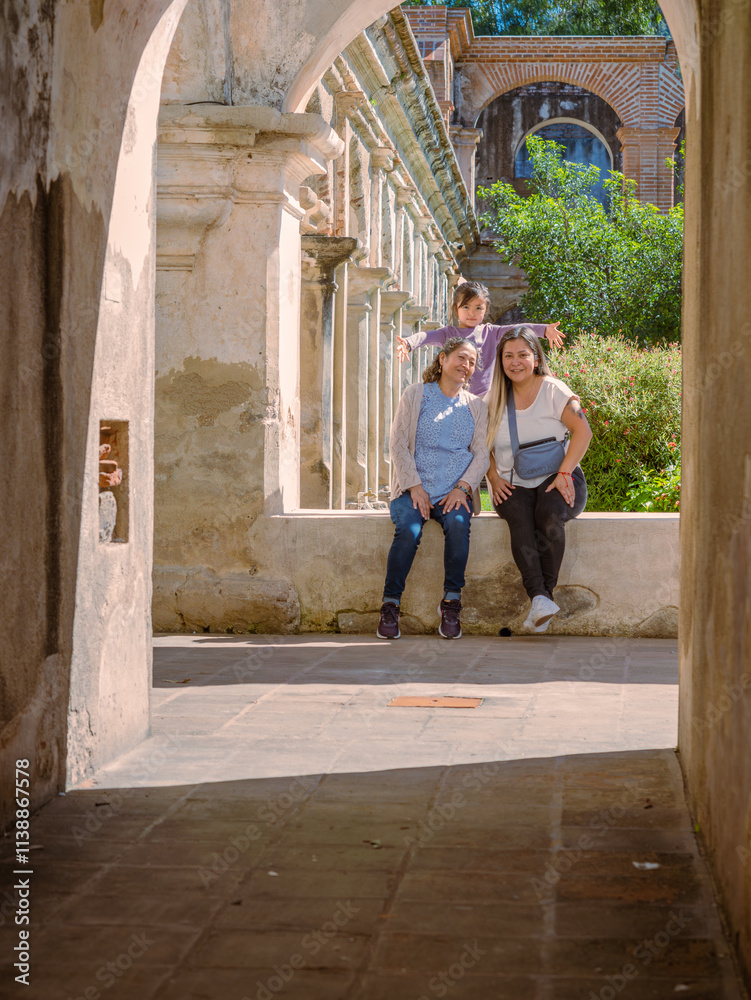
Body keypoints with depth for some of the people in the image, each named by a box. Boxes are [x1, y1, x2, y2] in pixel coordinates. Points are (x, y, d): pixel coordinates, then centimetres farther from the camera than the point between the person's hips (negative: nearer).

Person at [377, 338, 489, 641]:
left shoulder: (477, 406, 17)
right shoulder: (415, 395, 9)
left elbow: (481, 454, 9)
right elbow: (397, 444, 2)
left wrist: (462, 487, -9)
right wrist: (414, 486, -11)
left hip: (455, 492, 1)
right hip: (414, 488, -1)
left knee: (458, 523, -32)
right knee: (408, 529, -31)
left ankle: (451, 603, -24)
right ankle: (390, 605, -22)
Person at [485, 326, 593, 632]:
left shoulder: (553, 390, 3)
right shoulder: (493, 399, 12)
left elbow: (582, 431, -5)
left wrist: (564, 474, -15)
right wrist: (494, 477, -4)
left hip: (555, 479, -1)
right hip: (513, 484, 1)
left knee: (550, 515, -36)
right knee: (519, 518, -33)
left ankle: (544, 593, -33)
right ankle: (540, 598, -46)